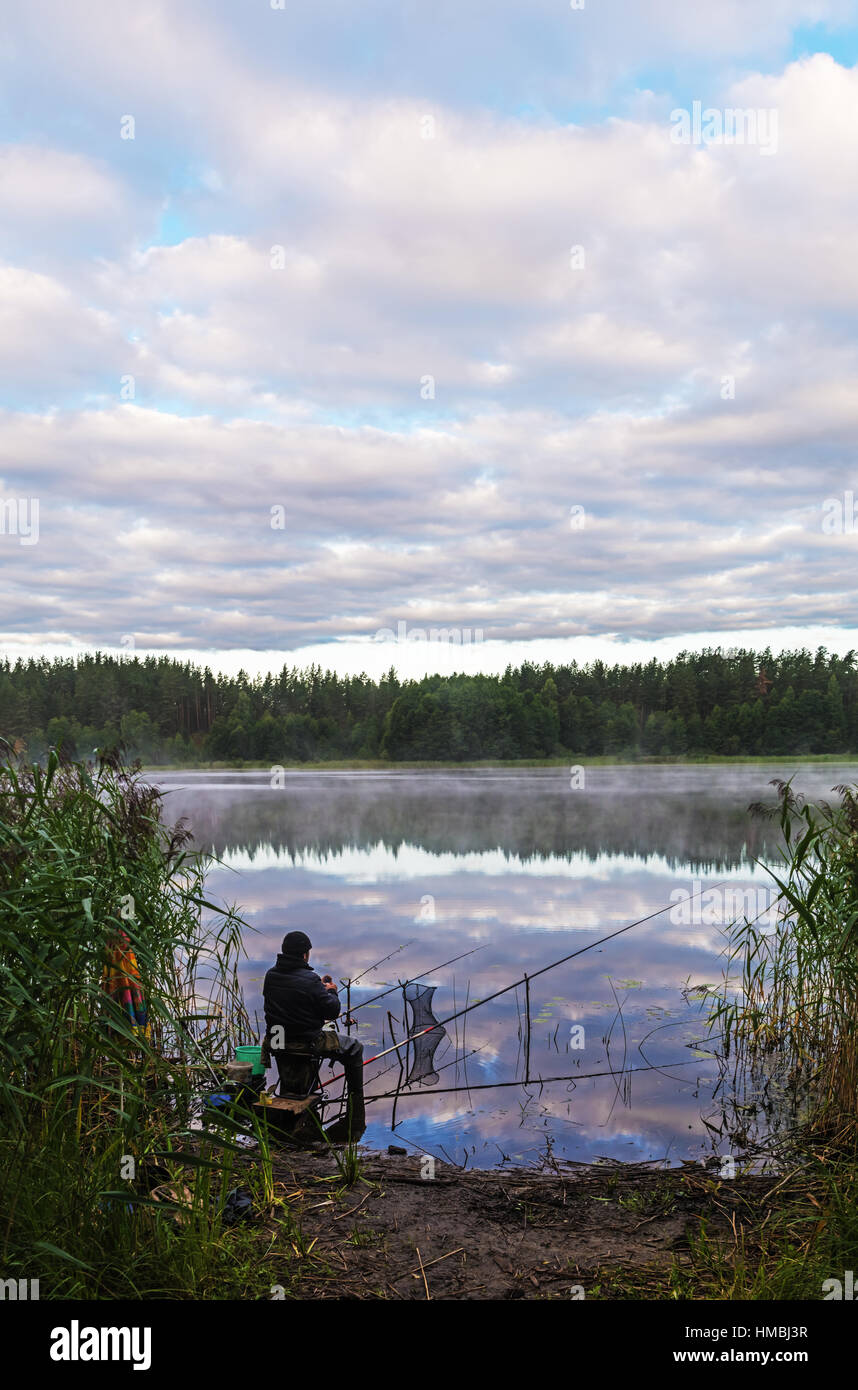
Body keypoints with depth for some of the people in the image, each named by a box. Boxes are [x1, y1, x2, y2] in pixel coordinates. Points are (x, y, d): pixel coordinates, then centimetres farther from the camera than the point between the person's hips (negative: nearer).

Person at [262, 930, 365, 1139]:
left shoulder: (271, 975, -2)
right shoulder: (309, 980, -21)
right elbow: (332, 1012, -15)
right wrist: (331, 992, 5)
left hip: (276, 1042, 6)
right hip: (308, 1042, -6)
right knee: (354, 1048, 14)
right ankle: (356, 1119, 22)